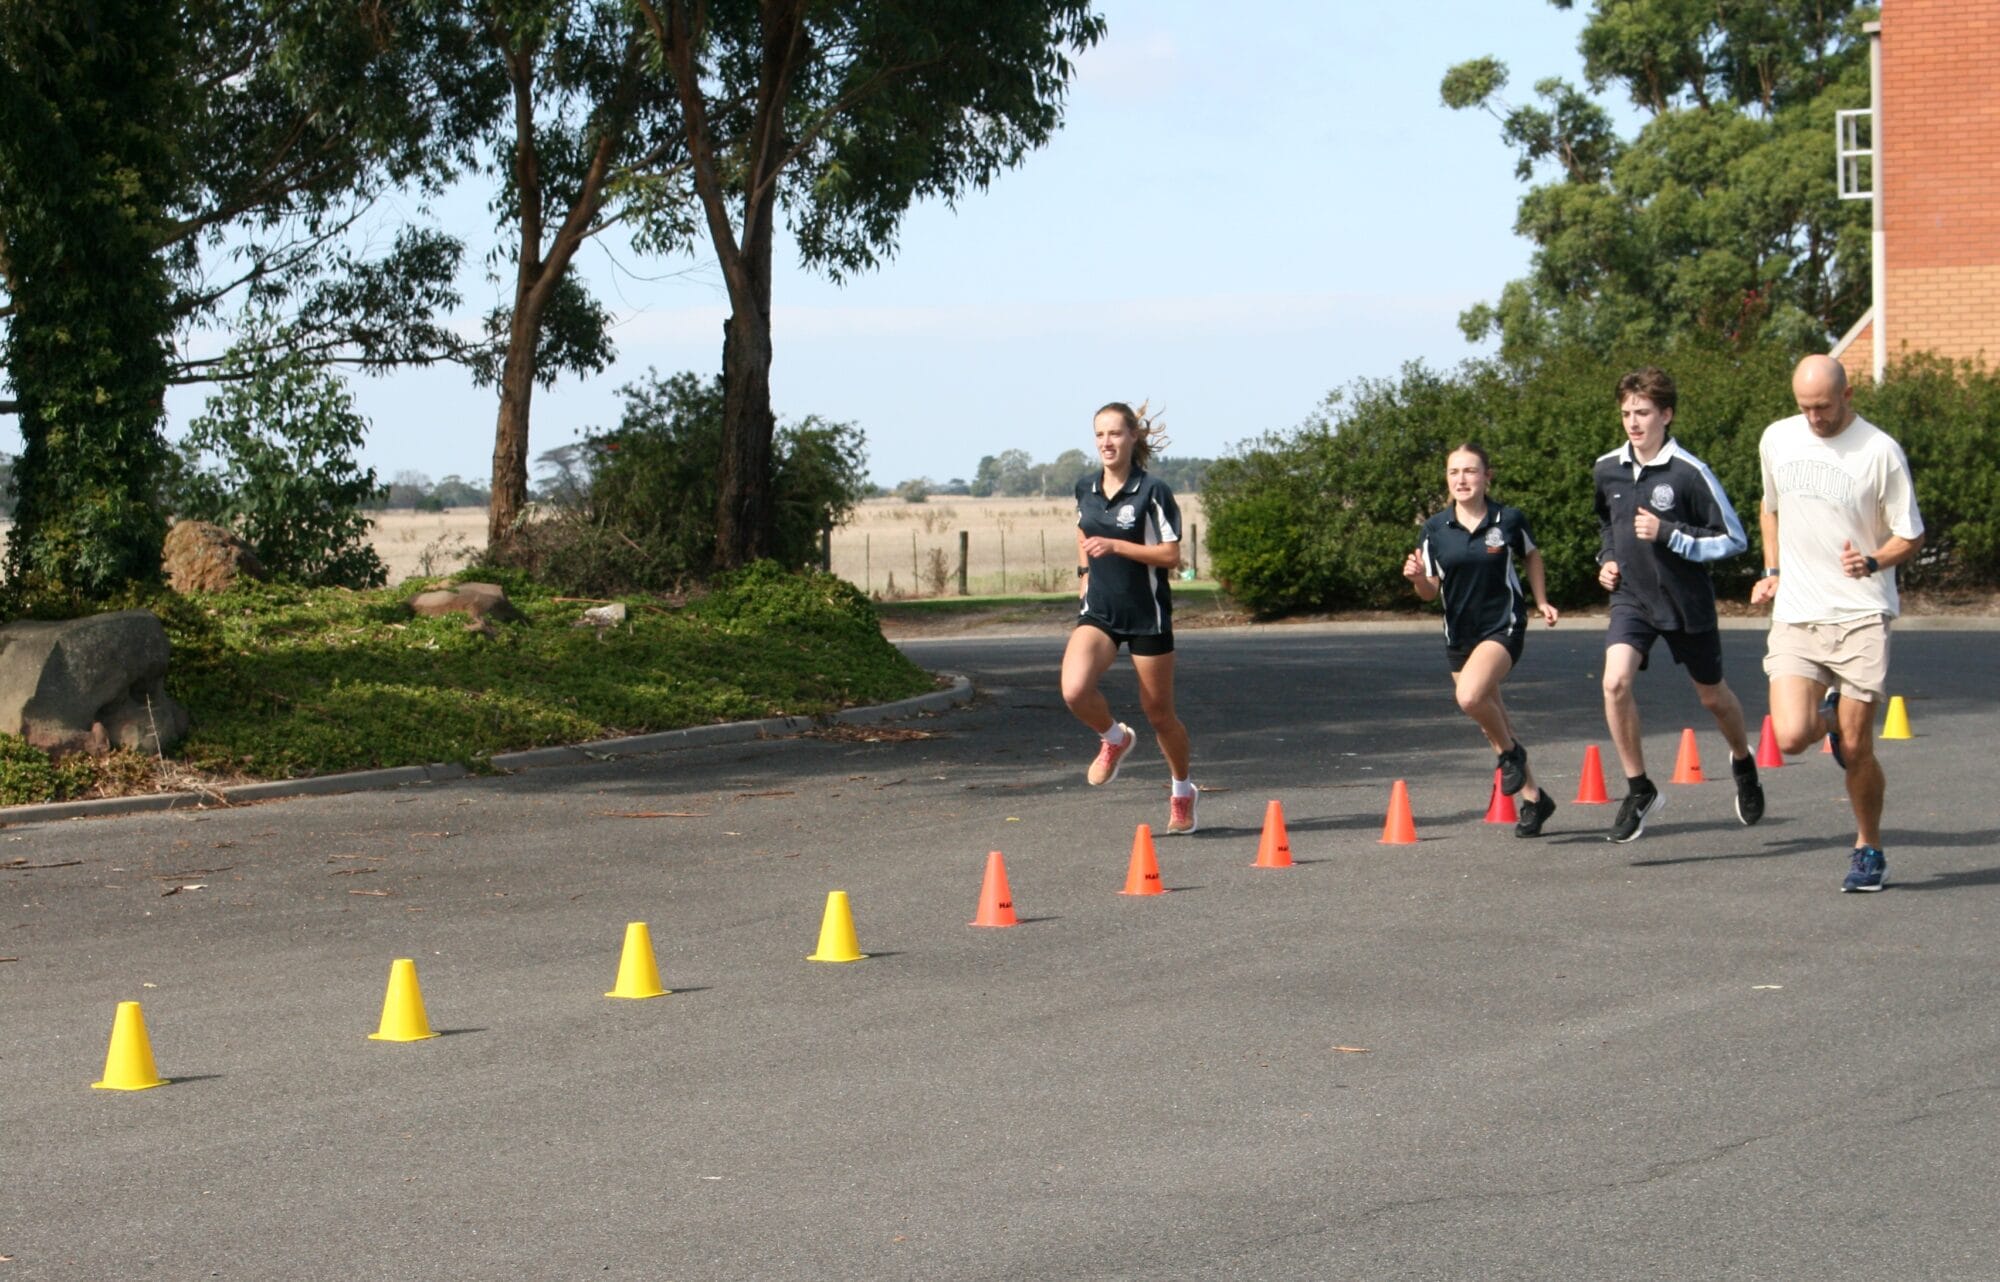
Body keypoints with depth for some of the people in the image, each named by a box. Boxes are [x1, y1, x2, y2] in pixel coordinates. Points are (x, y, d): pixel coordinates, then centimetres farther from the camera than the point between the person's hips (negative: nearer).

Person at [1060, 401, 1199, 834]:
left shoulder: (1153, 491, -12)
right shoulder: (1086, 488, 4)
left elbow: (1171, 556, -15)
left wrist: (1116, 546, -24)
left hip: (1147, 614, -4)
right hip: (1099, 611, 4)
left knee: (1158, 713, 7)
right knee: (1075, 690, -21)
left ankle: (1182, 791, 32)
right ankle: (1114, 739, 11)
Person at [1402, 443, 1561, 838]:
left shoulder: (1509, 520, -7)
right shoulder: (1435, 529, -2)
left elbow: (1530, 556, 14)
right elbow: (1431, 591, 2)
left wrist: (1541, 601, 10)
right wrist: (1417, 578, -18)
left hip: (1503, 626, -4)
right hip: (1459, 633, 4)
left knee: (1470, 696, -30)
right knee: (1493, 723, 13)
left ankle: (1510, 752, 0)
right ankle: (1533, 798, 30)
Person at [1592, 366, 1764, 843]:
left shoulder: (1689, 473, -17)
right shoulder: (1606, 469, 0)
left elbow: (1733, 539, -13)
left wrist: (1667, 534, -23)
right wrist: (1607, 559, 4)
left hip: (1686, 601, -3)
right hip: (1631, 598, 3)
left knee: (1712, 696, 15)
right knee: (1615, 682, -22)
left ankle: (1743, 761, 47)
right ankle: (1639, 790, -7)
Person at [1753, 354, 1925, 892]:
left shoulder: (1880, 452, -7)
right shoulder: (1777, 439, 7)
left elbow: (1910, 537, -1)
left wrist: (1871, 563, -21)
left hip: (1862, 618, -3)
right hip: (1795, 617, 3)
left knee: (1855, 752, -3)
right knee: (1791, 737, -14)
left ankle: (1869, 851, 21)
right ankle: (1830, 714, 23)